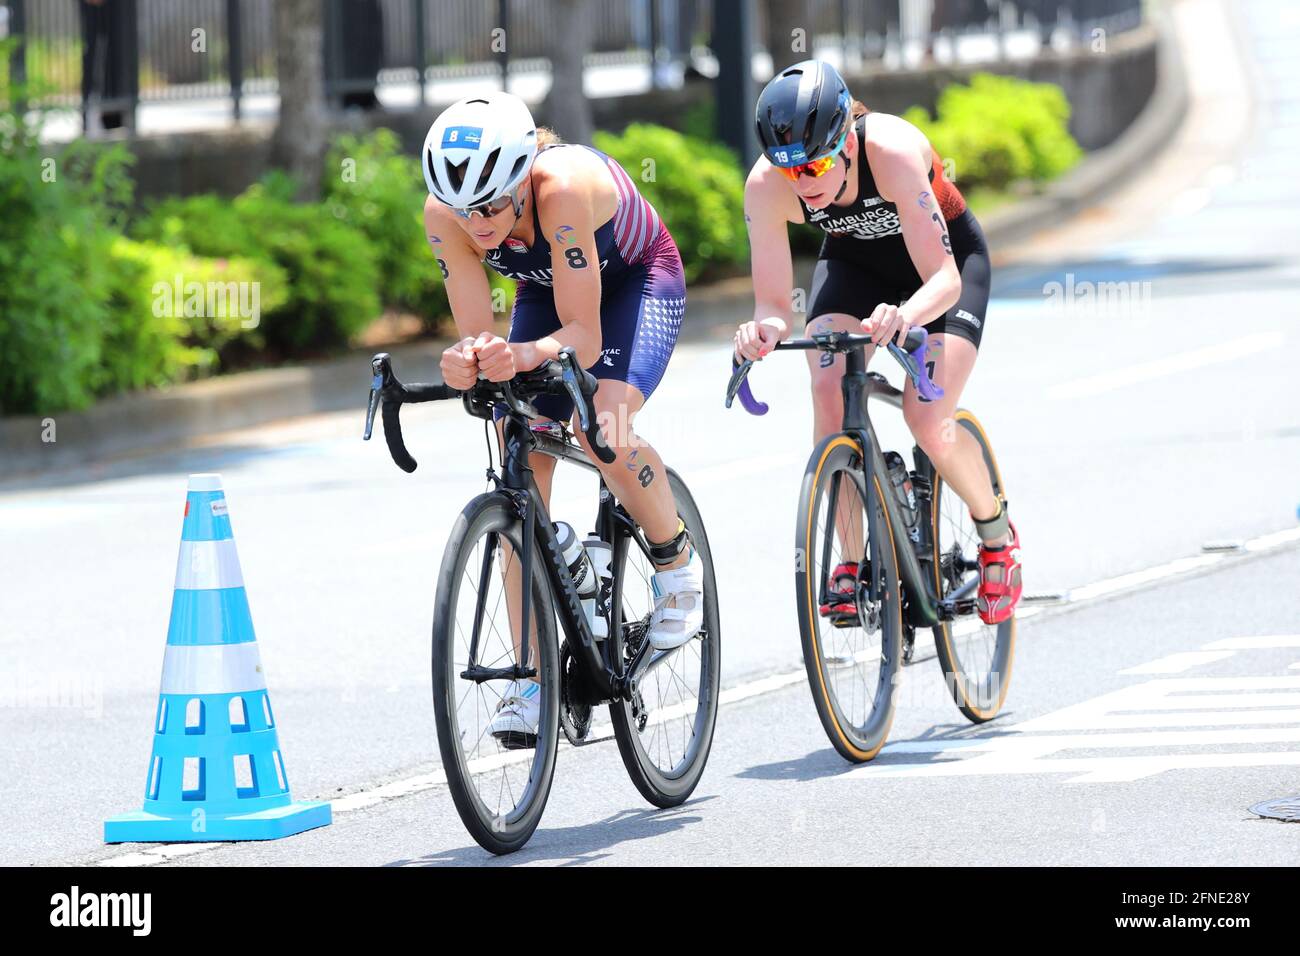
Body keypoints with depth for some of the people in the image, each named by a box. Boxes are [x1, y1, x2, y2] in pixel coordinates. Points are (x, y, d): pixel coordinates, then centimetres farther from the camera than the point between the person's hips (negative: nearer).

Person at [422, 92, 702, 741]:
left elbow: (583, 335, -38)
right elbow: (476, 334, -26)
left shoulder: (564, 188, -41)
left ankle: (676, 563, -1)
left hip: (637, 279, -5)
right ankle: (532, 682, -5)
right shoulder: (446, 214, -28)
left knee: (604, 434, -30)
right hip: (546, 292, 5)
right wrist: (466, 363, -49)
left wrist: (526, 354, -58)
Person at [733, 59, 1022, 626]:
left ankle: (997, 534, 9)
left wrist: (905, 316, -64)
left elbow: (944, 280, -42)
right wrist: (765, 328, -50)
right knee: (830, 394, -23)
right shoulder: (767, 185, -30)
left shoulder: (893, 152, -40)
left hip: (948, 255, -3)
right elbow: (774, 299, -25)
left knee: (928, 422, -20)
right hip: (855, 261, 3)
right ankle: (852, 562, -8)